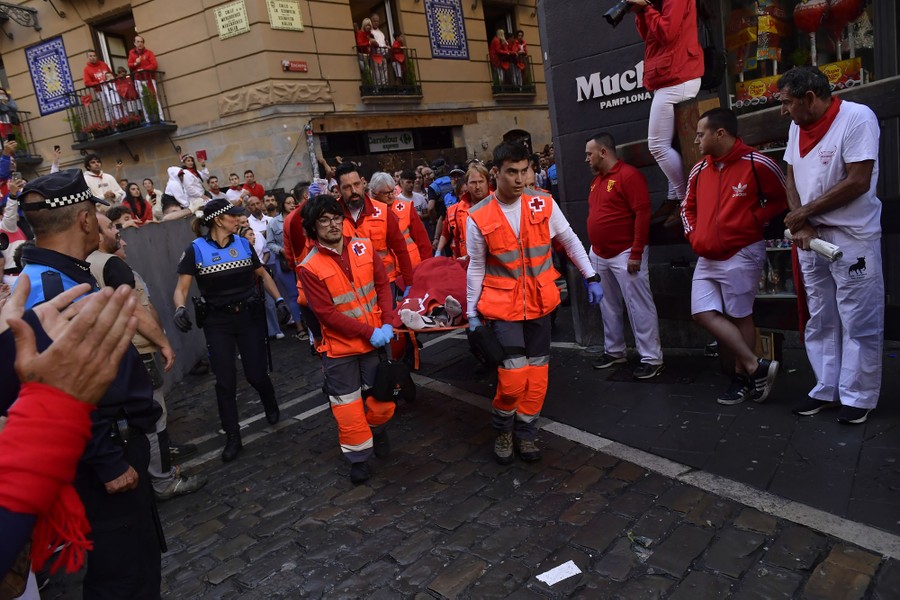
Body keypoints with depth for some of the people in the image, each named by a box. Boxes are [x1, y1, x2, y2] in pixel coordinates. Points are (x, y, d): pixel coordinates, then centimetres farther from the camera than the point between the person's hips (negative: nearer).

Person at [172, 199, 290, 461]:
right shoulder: (196, 249, -7)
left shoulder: (243, 244, 2)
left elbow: (263, 275, 12)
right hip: (217, 322, -1)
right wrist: (180, 309, -30)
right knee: (225, 382, 1)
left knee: (256, 374, 3)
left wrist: (279, 300, -1)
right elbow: (181, 288, -9)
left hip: (250, 316, 2)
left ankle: (271, 405, 38)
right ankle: (232, 438, 17)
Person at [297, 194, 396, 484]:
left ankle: (377, 428, 45)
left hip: (376, 339, 3)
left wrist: (387, 324, -9)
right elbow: (326, 313, -16)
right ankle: (359, 456, 26)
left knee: (382, 396, 13)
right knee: (348, 404, 5)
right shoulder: (310, 267, -13)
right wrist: (369, 332, -19)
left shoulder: (364, 246, -2)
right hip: (340, 346, -3)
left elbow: (383, 285, 3)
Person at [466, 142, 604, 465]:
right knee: (514, 377, -9)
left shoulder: (543, 204, -3)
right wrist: (472, 312, 2)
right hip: (503, 306, -3)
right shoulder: (479, 217, -8)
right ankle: (503, 429, 20)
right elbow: (476, 268, 0)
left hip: (539, 304, 3)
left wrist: (592, 277, 7)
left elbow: (570, 241, 10)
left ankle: (525, 433, 28)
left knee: (537, 375, 8)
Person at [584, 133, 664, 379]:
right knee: (609, 307, 15)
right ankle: (614, 351, 27)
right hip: (599, 256, 8)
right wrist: (593, 248, 16)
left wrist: (636, 253, -20)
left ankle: (652, 358, 2)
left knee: (638, 307, -4)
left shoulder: (629, 175, -11)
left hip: (625, 255, -8)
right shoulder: (597, 180, 15)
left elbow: (643, 214, -17)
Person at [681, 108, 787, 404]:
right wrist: (694, 235, 6)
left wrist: (755, 221, -9)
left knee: (739, 316, 1)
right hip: (707, 257, 7)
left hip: (741, 255, -6)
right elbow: (688, 207, 20)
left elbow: (783, 198, 0)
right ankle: (756, 367, 10)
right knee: (704, 313, 1)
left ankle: (743, 377, 17)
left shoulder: (757, 164, -10)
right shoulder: (699, 170, 8)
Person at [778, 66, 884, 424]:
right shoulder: (797, 127, 8)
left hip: (853, 237, -6)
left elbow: (858, 182, -18)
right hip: (811, 238, 7)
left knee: (859, 323, 1)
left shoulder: (857, 117, -13)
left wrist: (804, 213, -11)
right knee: (820, 321, 11)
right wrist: (801, 227, -6)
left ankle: (858, 397, 13)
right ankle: (827, 390, 22)